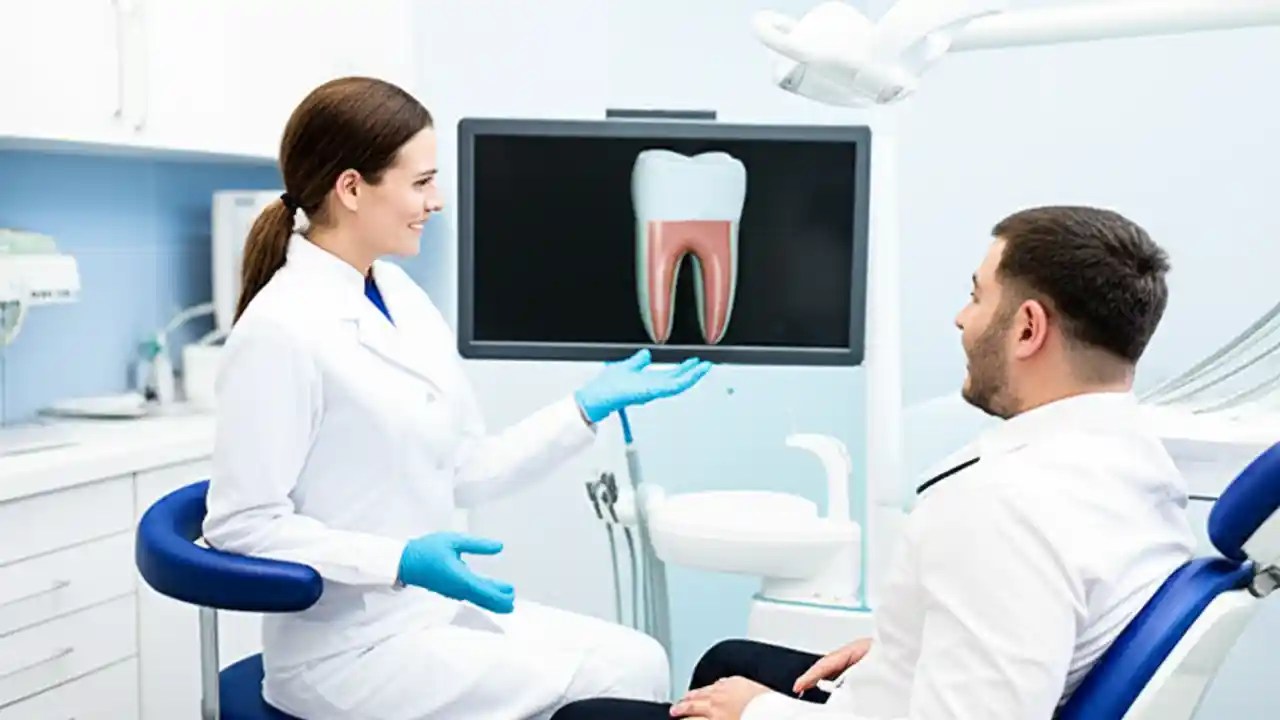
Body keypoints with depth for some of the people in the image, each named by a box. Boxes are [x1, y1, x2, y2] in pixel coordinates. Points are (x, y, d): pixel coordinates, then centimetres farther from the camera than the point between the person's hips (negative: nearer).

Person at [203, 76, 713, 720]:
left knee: (640, 660, -3)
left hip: (440, 610, 8)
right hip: (352, 646, -7)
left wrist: (591, 405, 2)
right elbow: (242, 524, -17)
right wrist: (401, 560, -26)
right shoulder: (281, 329, -18)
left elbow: (468, 471, 8)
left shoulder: (403, 298, 6)